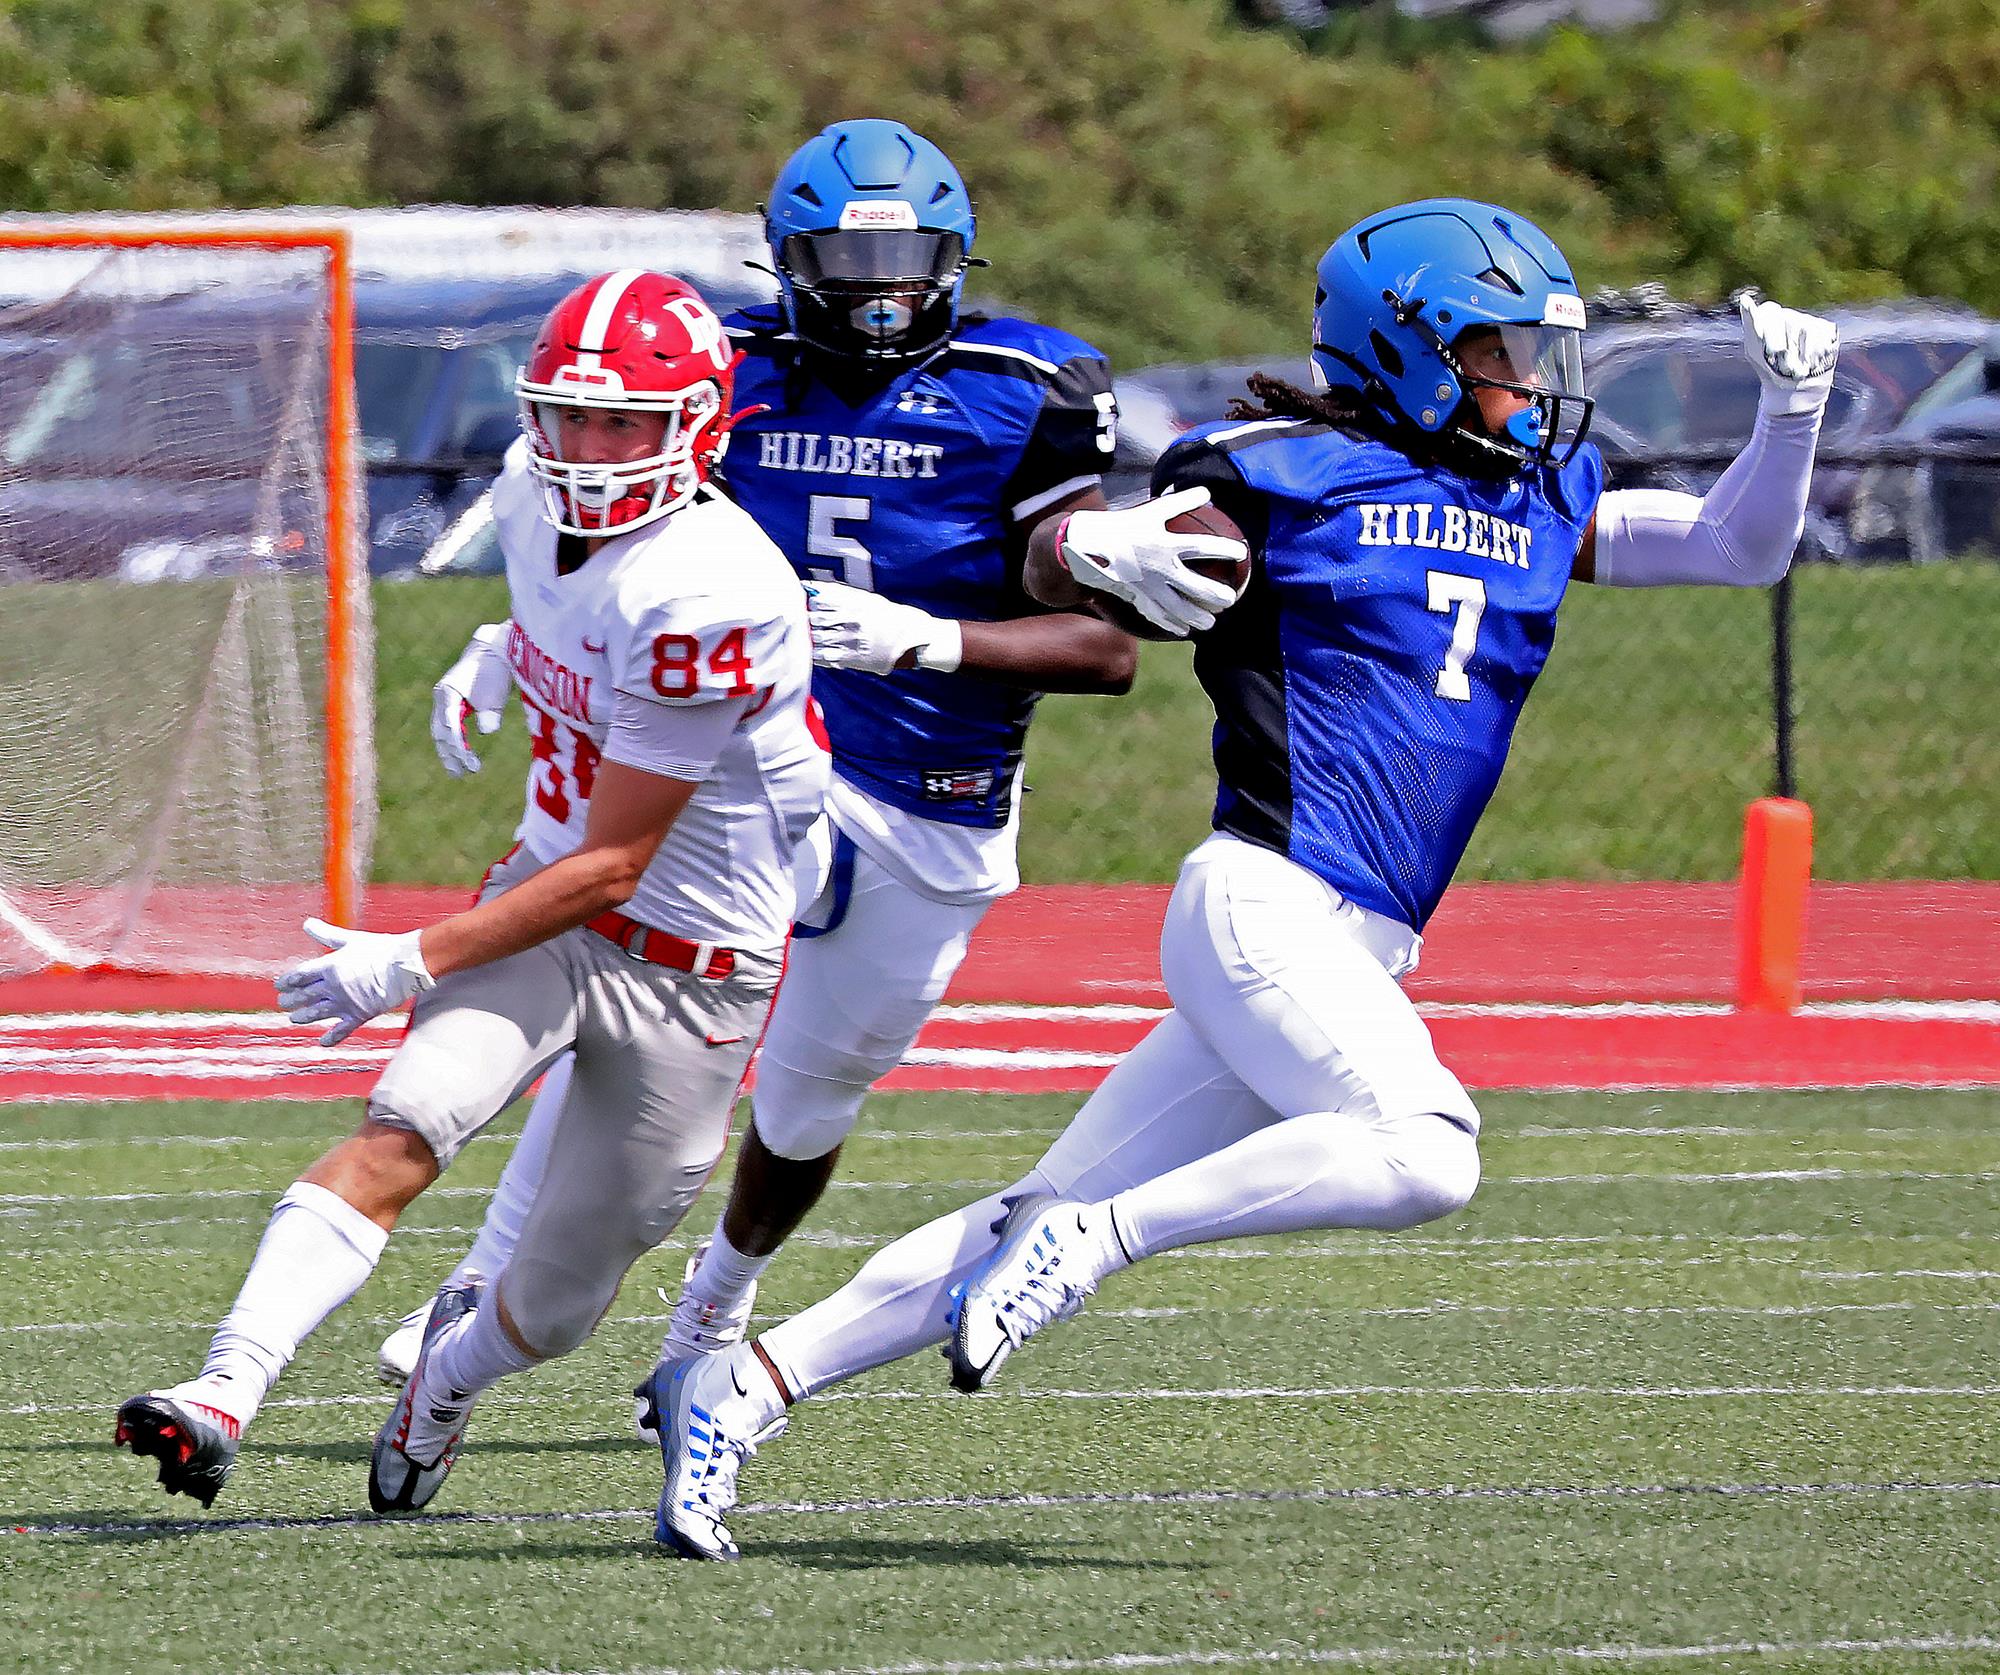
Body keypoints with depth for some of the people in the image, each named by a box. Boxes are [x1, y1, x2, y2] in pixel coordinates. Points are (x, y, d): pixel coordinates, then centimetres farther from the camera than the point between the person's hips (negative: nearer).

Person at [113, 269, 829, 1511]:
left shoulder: (706, 596, -28)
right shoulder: (535, 500, -4)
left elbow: (614, 865, -24)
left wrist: (411, 964, -24)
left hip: (690, 964, -5)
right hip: (549, 892, 5)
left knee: (550, 1313, 7)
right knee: (403, 1131, -23)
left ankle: (455, 1365, 42)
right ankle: (226, 1394, -34)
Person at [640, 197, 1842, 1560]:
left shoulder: (1547, 494, 16)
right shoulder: (1291, 475, -3)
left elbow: (1745, 551, 19)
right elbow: (1053, 559, 1)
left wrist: (1792, 407, 2)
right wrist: (1109, 553, -22)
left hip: (1356, 954, 7)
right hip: (1267, 901, -7)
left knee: (1054, 1222, 5)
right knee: (1424, 1157, -27)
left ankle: (744, 1389, 9)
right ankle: (1089, 1238, -16)